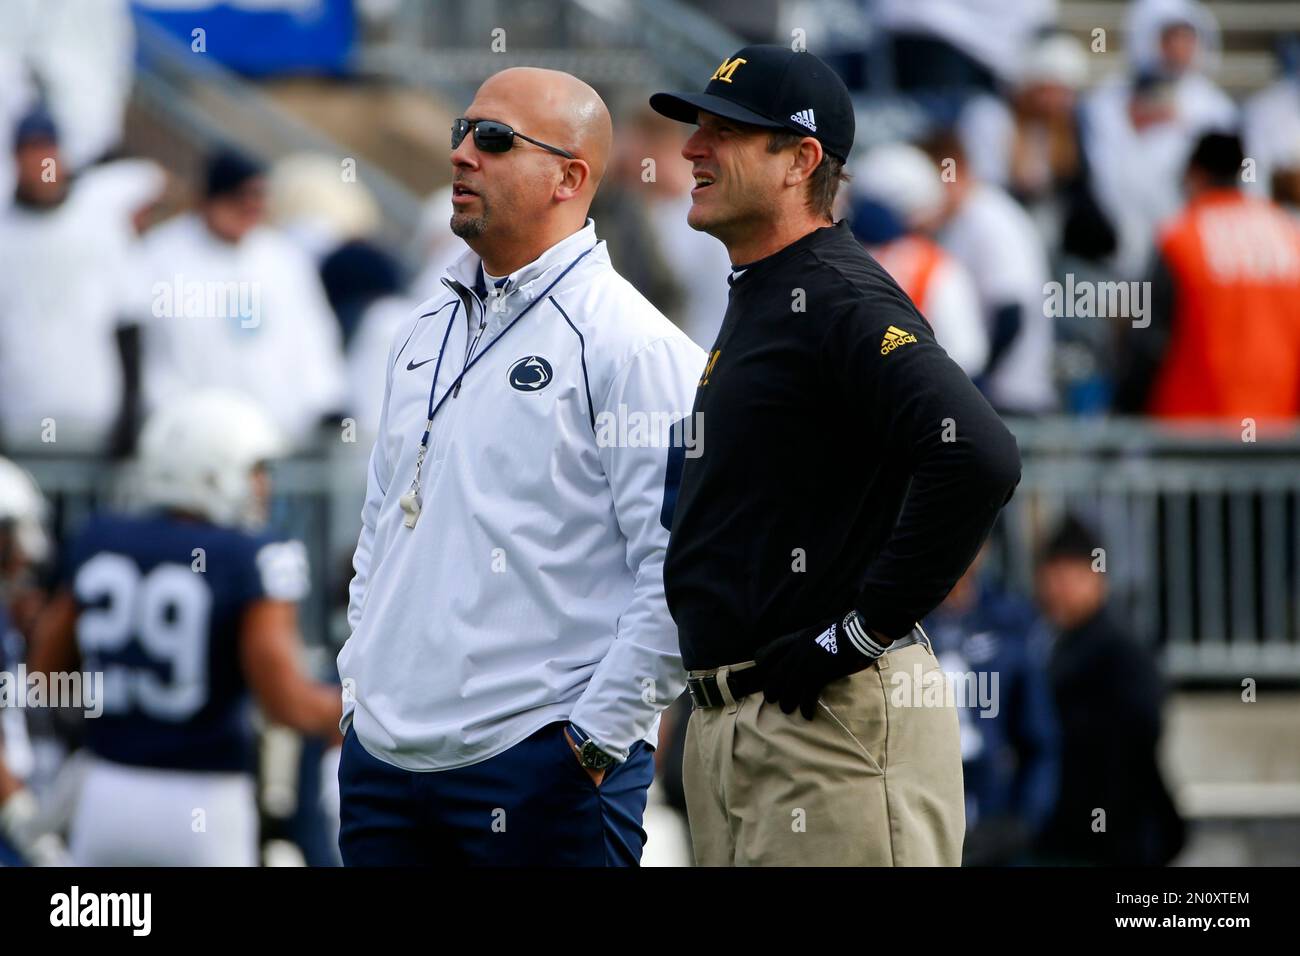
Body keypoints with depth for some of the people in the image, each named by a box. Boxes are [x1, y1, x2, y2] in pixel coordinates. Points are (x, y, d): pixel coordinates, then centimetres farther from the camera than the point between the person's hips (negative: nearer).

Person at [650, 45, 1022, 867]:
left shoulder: (841, 299, -14)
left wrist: (867, 629, -21)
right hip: (730, 723, 10)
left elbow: (979, 458, -29)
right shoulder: (756, 303, 18)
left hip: (834, 724, -10)